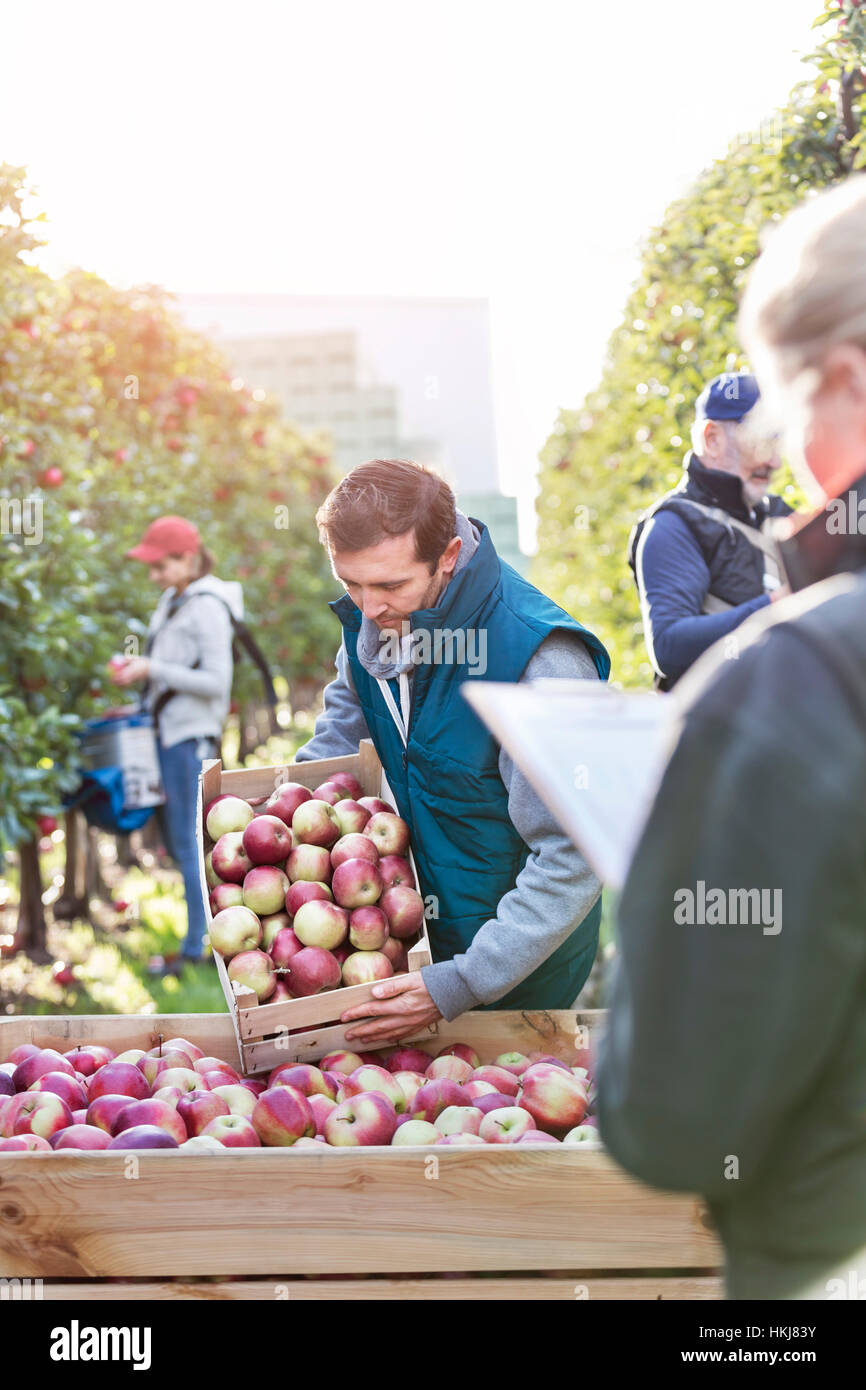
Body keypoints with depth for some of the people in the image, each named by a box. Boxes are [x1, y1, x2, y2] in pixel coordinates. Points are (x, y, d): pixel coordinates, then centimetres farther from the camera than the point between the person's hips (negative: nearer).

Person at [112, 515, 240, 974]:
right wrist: (139, 671, 7)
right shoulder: (173, 601, 13)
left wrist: (153, 670, -20)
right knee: (171, 837, 11)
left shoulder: (207, 608, -14)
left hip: (192, 735, -9)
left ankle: (195, 948, 1)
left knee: (187, 842, -5)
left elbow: (216, 682, -19)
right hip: (167, 730, 9)